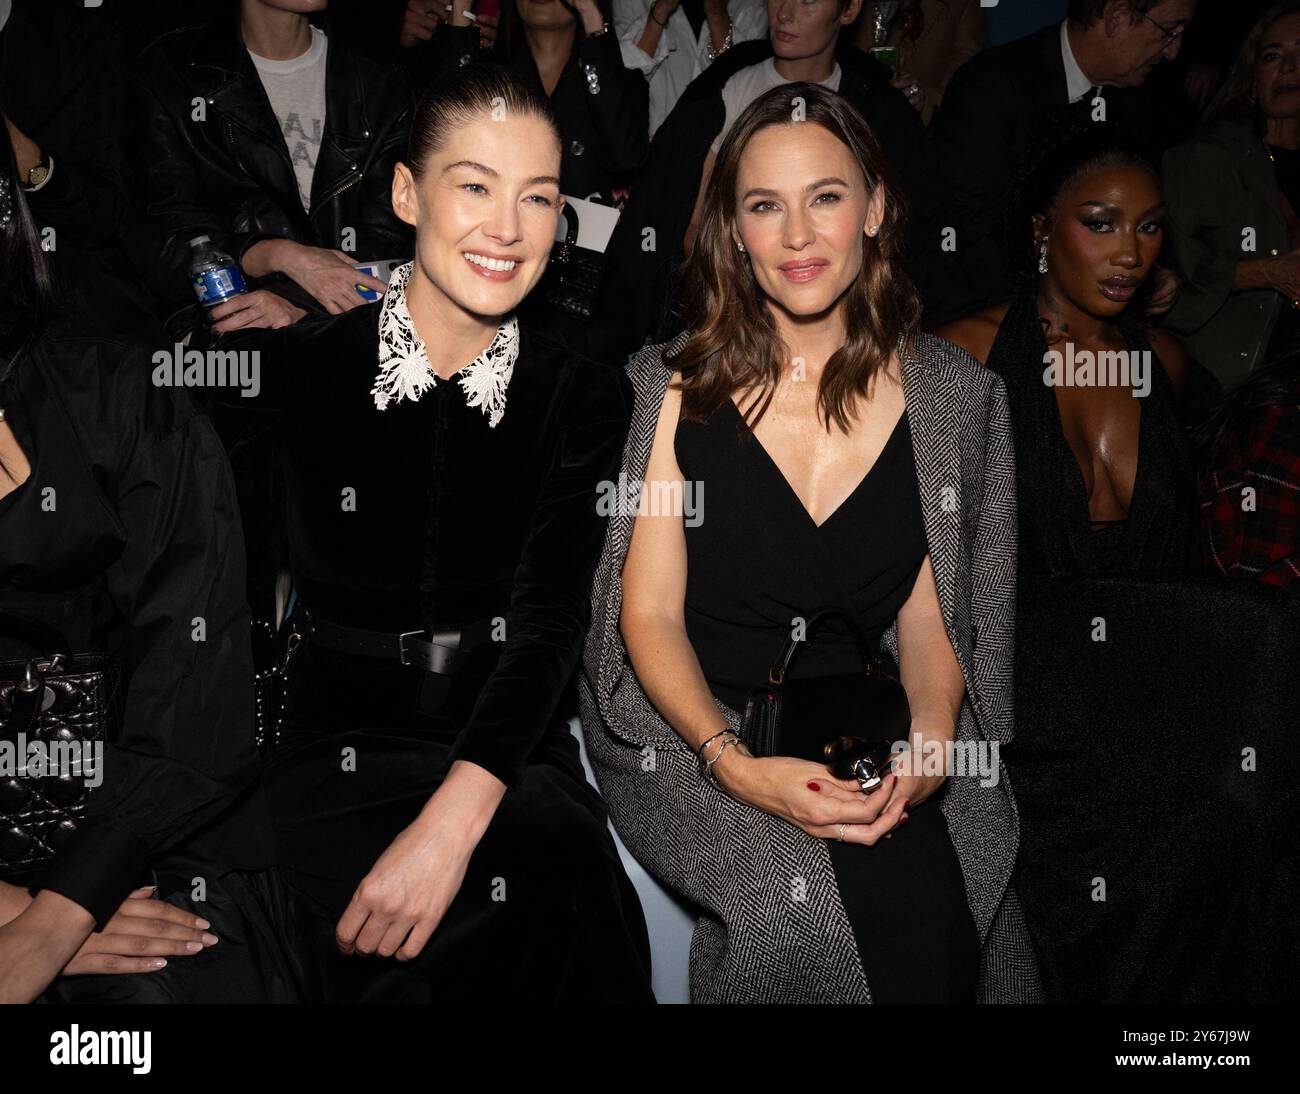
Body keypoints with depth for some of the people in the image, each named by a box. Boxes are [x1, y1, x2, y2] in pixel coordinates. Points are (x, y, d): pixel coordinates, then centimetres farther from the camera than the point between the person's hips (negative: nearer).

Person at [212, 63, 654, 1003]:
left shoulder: (586, 397, 2)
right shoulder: (290, 368, 0)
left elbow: (552, 615, -12)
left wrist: (457, 814, -27)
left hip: (512, 745, 2)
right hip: (341, 744, -2)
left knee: (571, 874, -29)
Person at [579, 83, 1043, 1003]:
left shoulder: (949, 393, 4)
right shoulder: (673, 390, -2)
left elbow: (927, 614, 6)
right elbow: (650, 615, -5)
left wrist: (930, 740, -13)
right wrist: (736, 765, -20)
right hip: (695, 729, -2)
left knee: (936, 918, -22)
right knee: (809, 908, -26)